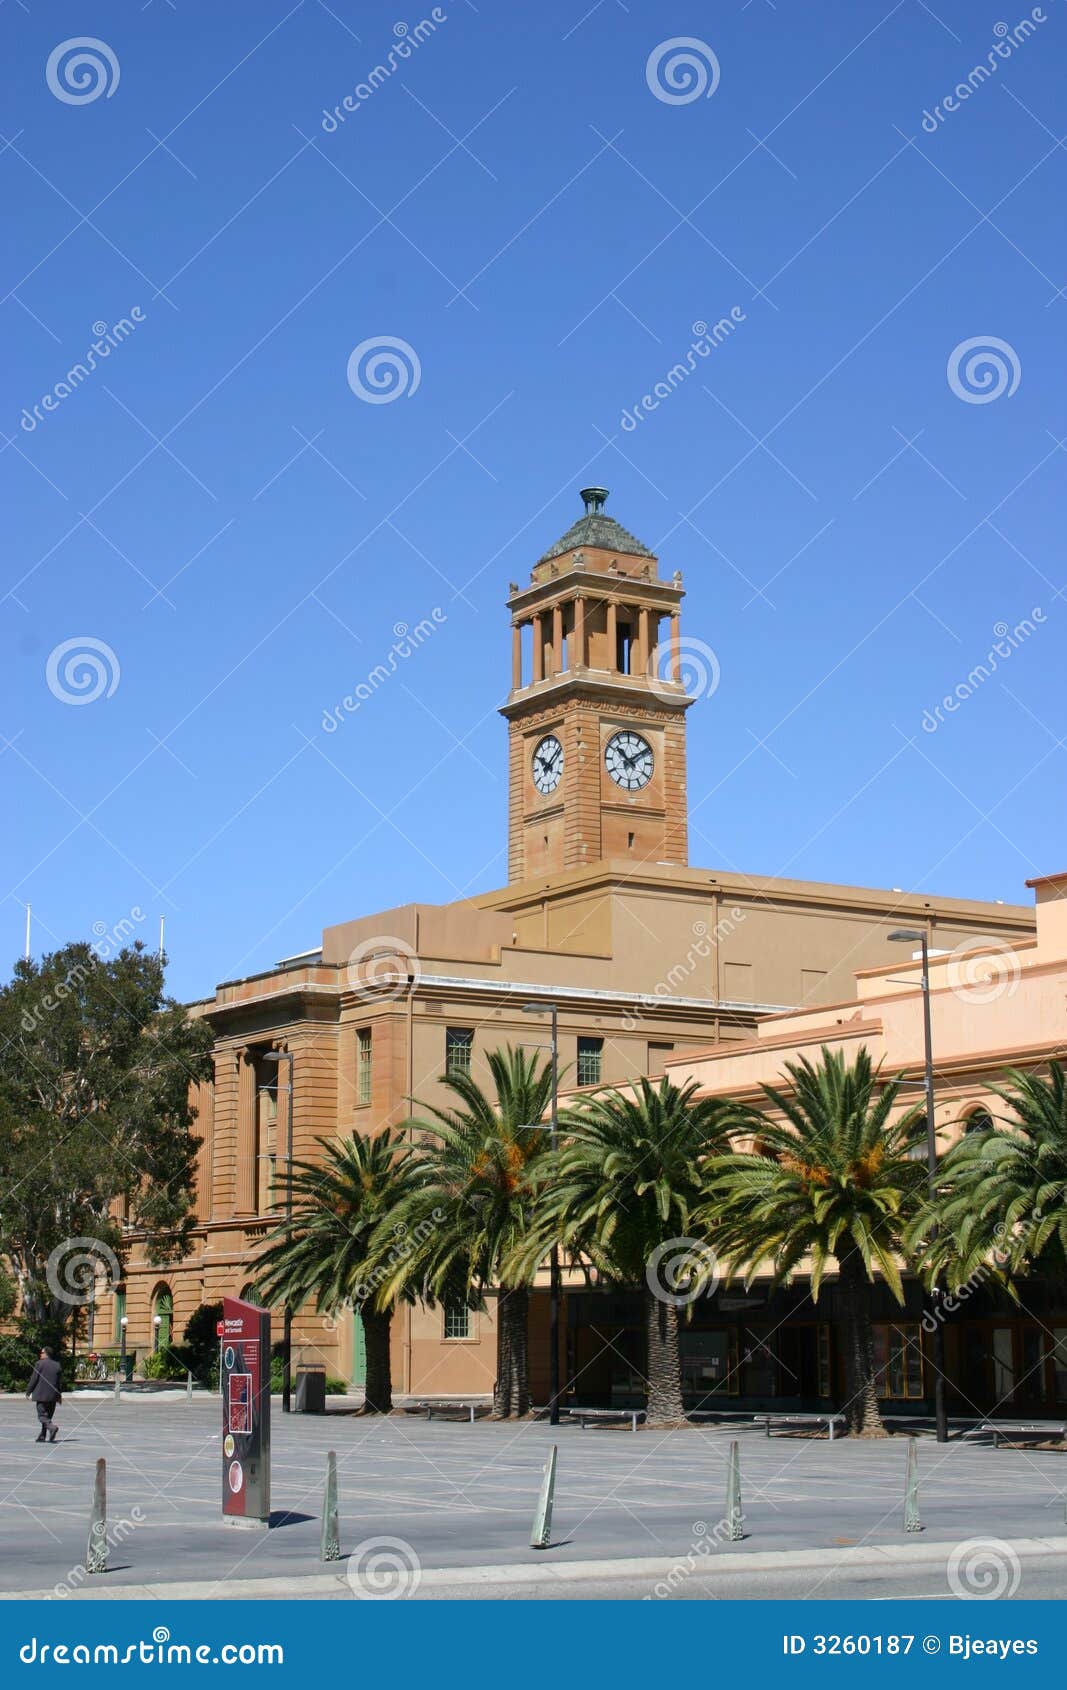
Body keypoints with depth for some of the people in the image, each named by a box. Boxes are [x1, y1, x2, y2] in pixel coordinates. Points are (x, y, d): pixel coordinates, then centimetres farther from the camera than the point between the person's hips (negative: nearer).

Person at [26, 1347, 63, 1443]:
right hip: (53, 1396, 5)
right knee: (47, 1416, 12)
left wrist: (28, 1392, 1)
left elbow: (33, 1379, -8)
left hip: (41, 1394, -5)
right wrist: (59, 1395, 20)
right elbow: (60, 1382, 11)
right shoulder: (57, 1365, 8)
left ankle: (52, 1427, -29)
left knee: (42, 1415, -5)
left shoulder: (39, 1364, -7)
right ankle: (42, 1436, 14)